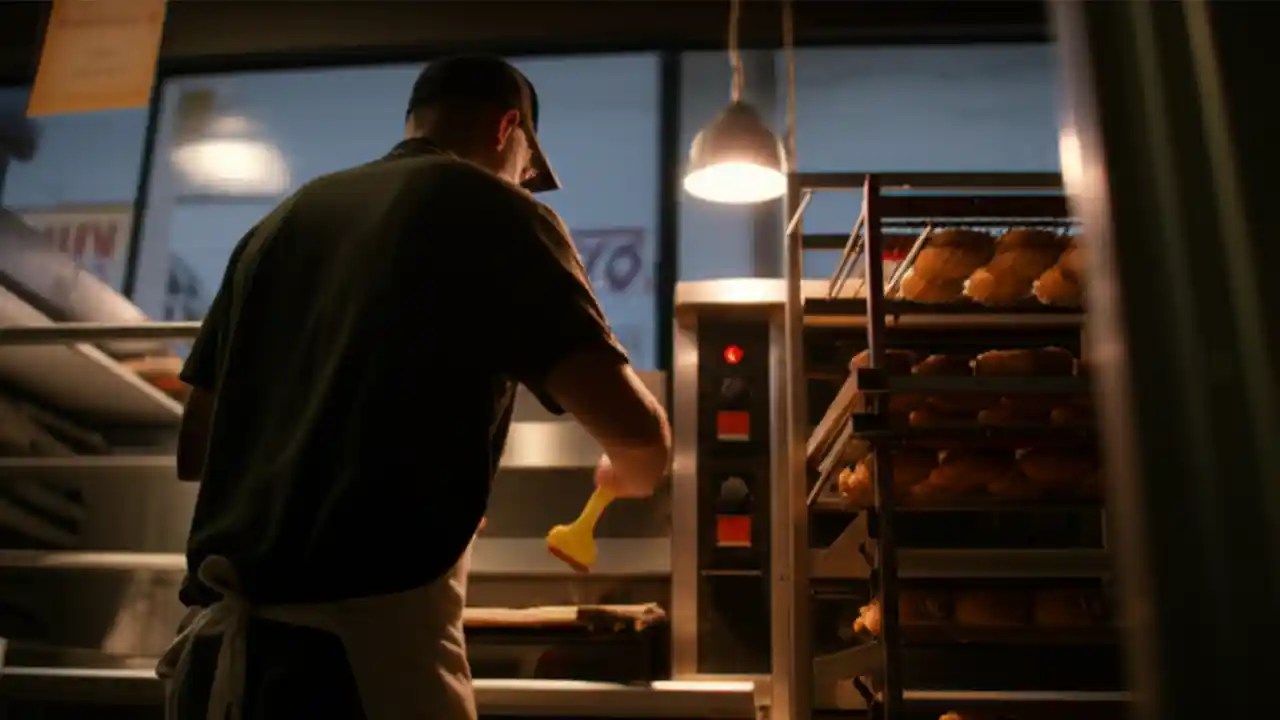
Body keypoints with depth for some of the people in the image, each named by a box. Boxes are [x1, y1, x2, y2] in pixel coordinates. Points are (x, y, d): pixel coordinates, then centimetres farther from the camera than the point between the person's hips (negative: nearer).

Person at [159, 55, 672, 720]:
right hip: (361, 647, -6)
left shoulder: (281, 221, 15)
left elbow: (194, 450, 19)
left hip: (216, 646, 6)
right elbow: (635, 430, -10)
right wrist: (629, 476, 12)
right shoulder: (493, 214, -1)